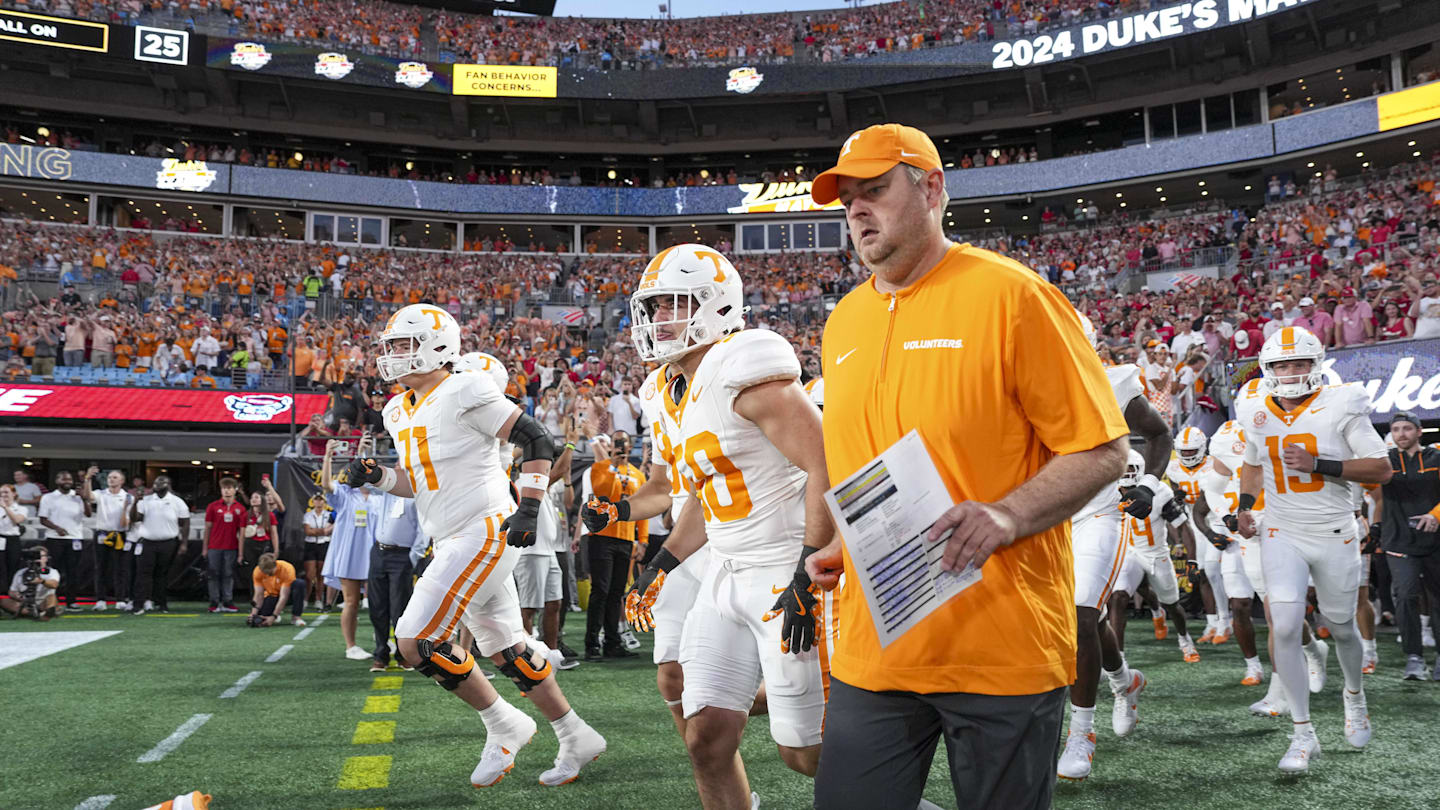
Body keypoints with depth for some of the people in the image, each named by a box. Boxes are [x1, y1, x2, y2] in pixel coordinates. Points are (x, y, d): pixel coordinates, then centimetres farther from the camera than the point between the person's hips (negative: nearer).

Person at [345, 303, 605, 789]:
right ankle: (577, 739, 25)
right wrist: (377, 476, 4)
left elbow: (537, 441, -12)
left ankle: (504, 725, 5)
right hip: (456, 543, 9)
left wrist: (529, 508, -17)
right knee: (505, 651, 13)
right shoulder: (400, 412, 14)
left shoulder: (464, 394, -13)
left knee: (416, 643, -12)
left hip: (485, 532, -9)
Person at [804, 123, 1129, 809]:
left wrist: (1006, 516, -22)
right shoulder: (843, 323, 12)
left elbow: (1102, 451, -8)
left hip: (1003, 645, -5)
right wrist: (837, 550, 8)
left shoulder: (1010, 297, -8)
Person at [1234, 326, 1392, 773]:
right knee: (1285, 629, -12)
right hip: (1282, 536, 2)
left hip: (1334, 535, -2)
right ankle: (1303, 734, -2)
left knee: (1341, 628, 14)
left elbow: (1381, 469, -13)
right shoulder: (1257, 413, 1)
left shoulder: (1341, 405, -11)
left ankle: (1355, 695, 47)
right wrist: (1245, 505, 4)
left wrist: (1318, 464, -23)